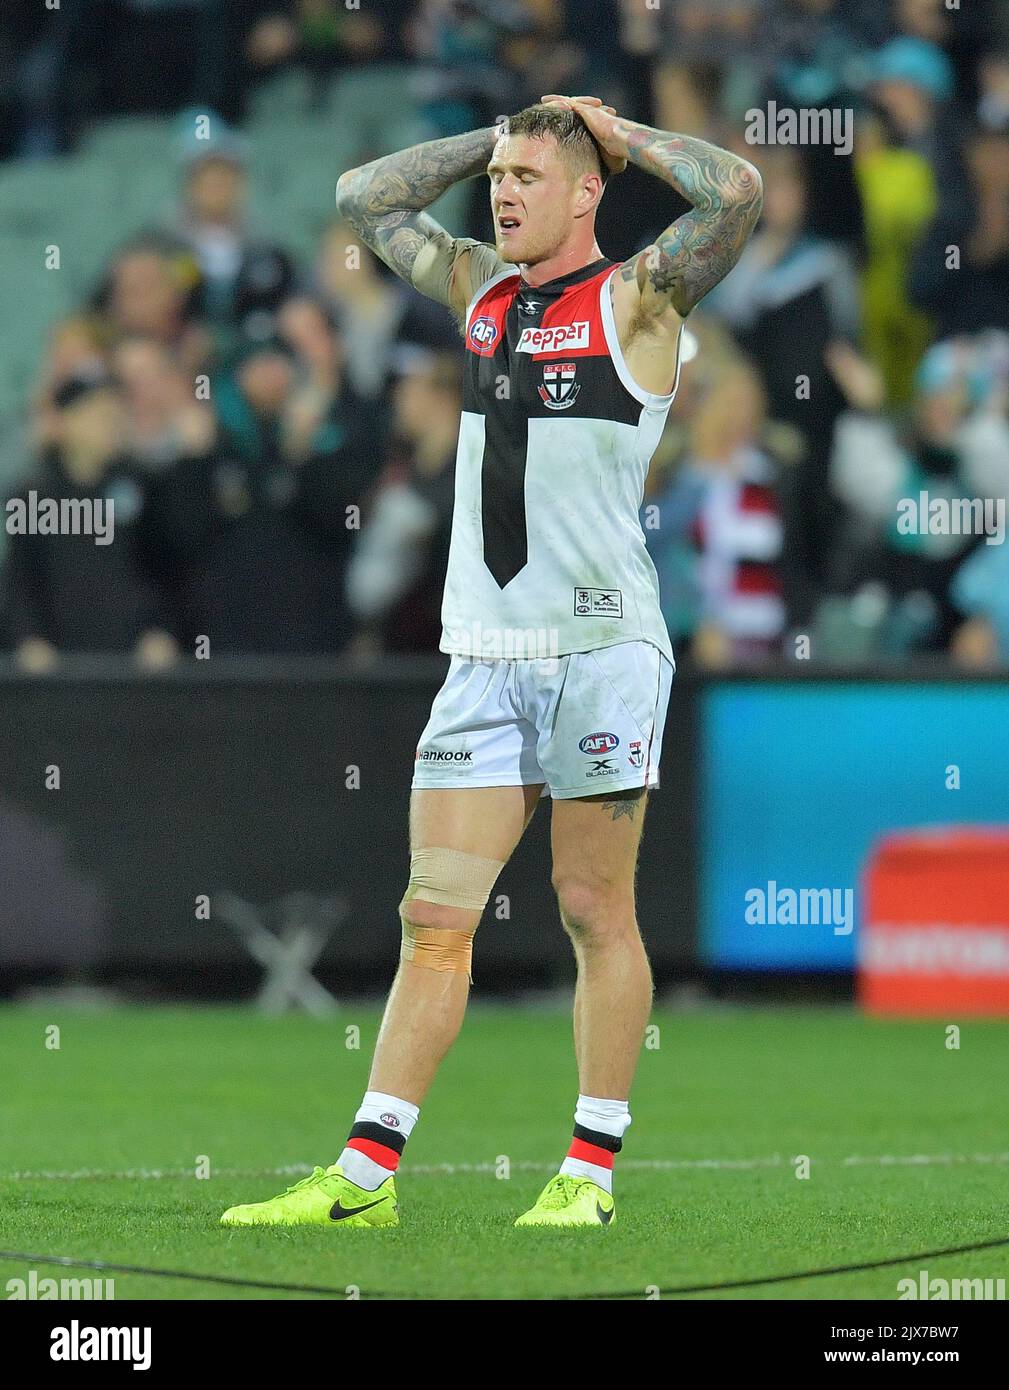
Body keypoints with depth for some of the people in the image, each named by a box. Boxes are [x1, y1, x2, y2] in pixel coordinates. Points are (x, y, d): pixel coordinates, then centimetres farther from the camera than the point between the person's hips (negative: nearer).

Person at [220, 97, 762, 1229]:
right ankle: (365, 1176, 1)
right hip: (483, 656, 5)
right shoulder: (481, 291, 16)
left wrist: (609, 130, -3)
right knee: (434, 917, 2)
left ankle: (591, 1169, 6)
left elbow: (737, 190, -17)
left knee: (596, 913, -1)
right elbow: (365, 197, 27)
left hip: (601, 647, -5)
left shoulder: (633, 299, -1)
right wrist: (498, 137, 18)